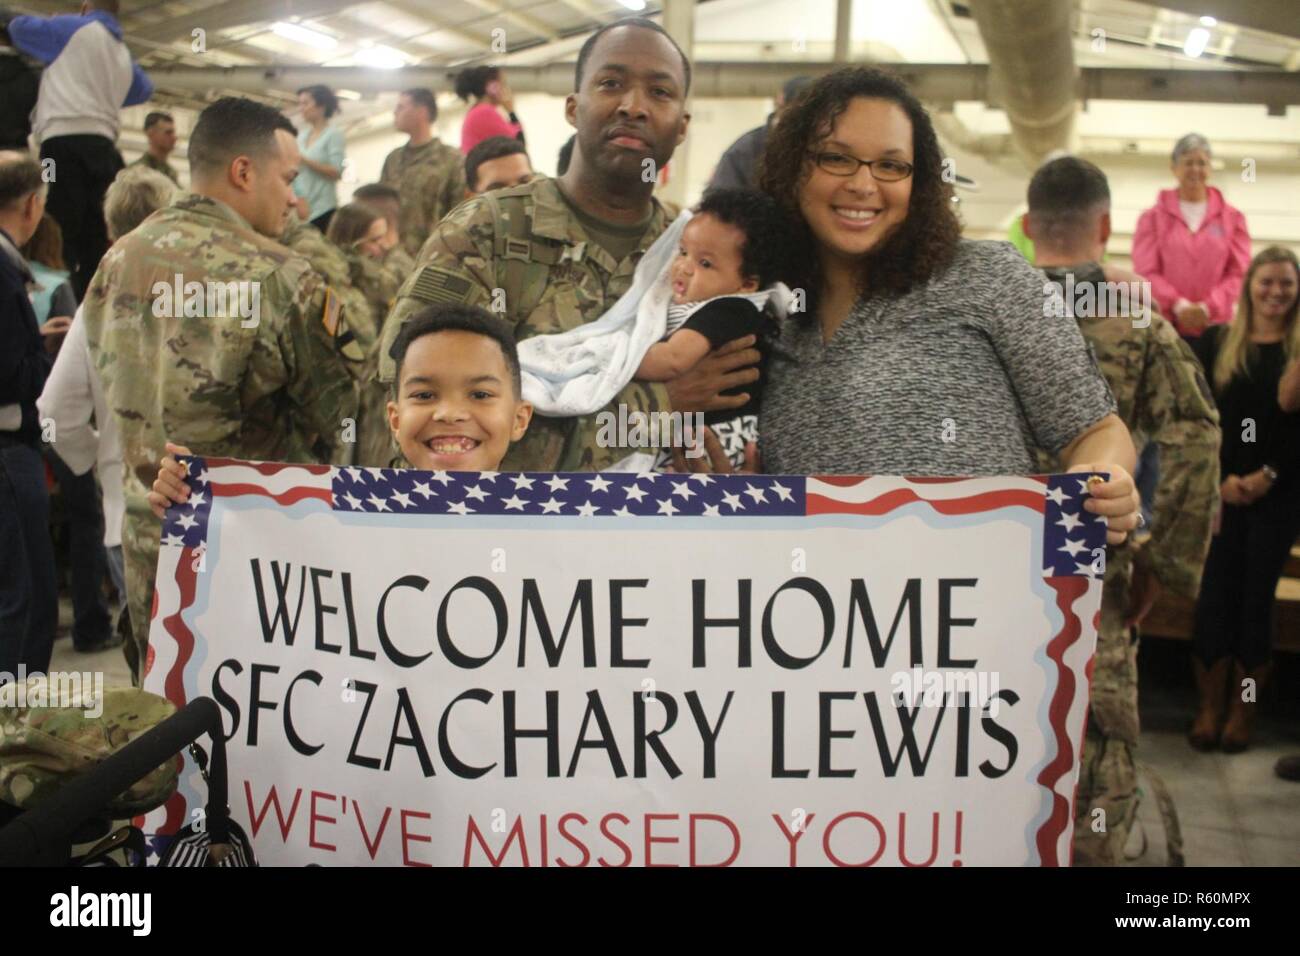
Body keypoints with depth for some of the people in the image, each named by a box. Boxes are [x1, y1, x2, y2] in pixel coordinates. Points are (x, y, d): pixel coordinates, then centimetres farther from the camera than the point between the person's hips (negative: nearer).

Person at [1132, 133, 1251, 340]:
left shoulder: (1232, 218, 12)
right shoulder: (1152, 218, 9)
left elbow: (1239, 273, 5)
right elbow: (1145, 272, 1)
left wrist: (1208, 307, -9)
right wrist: (1178, 305, -13)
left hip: (1214, 327, 1)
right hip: (1164, 324, -1)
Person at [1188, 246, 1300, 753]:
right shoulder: (1216, 342, 5)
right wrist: (1220, 478, -11)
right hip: (1220, 490, 1)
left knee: (1256, 601, 3)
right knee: (1215, 598, 0)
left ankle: (1242, 711, 13)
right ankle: (1208, 709, 10)